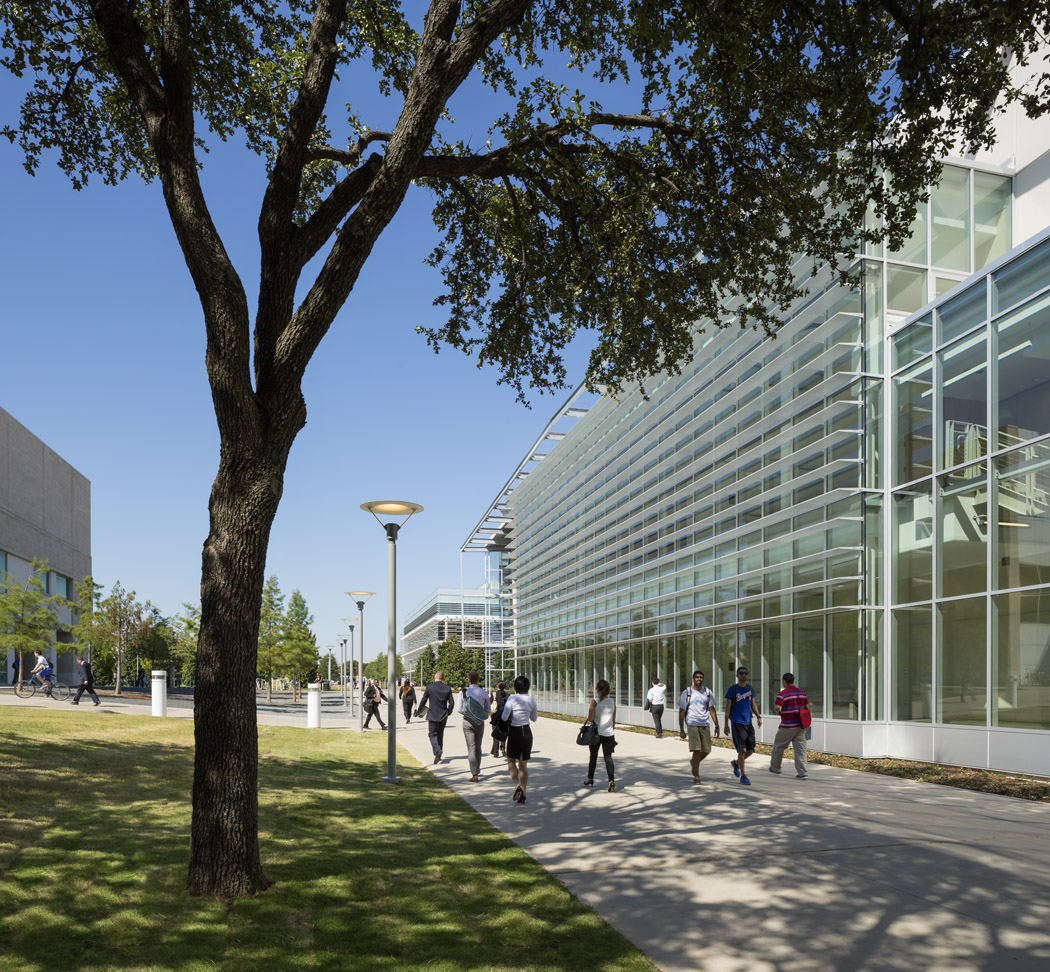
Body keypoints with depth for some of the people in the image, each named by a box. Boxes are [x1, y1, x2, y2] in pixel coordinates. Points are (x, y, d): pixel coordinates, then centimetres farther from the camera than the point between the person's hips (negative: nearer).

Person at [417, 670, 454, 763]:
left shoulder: (429, 687, -8)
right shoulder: (448, 689, 0)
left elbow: (423, 701, -5)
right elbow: (451, 703, 1)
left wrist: (418, 712, 8)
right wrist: (448, 713, 17)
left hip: (432, 716, -3)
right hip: (443, 716, 3)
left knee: (433, 735, 2)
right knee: (440, 735, 16)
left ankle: (437, 751, -23)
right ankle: (438, 755, 23)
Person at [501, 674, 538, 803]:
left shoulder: (512, 699, -12)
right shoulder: (531, 700, -1)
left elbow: (504, 717, -14)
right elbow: (534, 719, 11)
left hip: (514, 732, -3)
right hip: (527, 732, 3)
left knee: (511, 761, 14)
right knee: (523, 764, 10)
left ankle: (517, 786, -8)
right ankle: (523, 794, 9)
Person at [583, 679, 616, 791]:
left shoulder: (595, 702, -11)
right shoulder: (612, 702, 2)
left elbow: (590, 718, -15)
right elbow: (614, 720, 8)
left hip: (596, 734, -2)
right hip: (609, 734, 2)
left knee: (593, 757, 15)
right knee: (608, 757, -1)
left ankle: (590, 779, 32)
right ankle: (611, 781, -18)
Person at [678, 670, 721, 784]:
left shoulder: (708, 692, 8)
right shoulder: (686, 693, 0)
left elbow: (712, 709, 12)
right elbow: (681, 712, 2)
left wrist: (716, 726, 5)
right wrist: (681, 730, -2)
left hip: (705, 725, 4)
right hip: (692, 725, -4)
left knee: (706, 750, 6)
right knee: (696, 750, -11)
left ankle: (693, 762, 36)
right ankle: (696, 777, -3)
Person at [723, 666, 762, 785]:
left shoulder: (750, 688, 11)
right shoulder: (732, 689, -5)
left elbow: (753, 705, 17)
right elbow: (728, 708, -4)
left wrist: (758, 716, 0)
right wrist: (726, 725, -7)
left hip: (748, 723, 6)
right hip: (737, 723, -6)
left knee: (750, 750, 7)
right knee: (742, 750, -9)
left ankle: (736, 763, 34)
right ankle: (743, 776, 1)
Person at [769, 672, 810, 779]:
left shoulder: (782, 694, -12)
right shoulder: (802, 693, 6)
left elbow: (777, 708, -23)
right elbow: (807, 707, 9)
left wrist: (779, 713, -1)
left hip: (787, 726, -5)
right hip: (800, 726, 5)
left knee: (779, 746, 14)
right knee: (800, 749, 3)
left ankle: (775, 767, 28)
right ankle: (803, 773, -5)